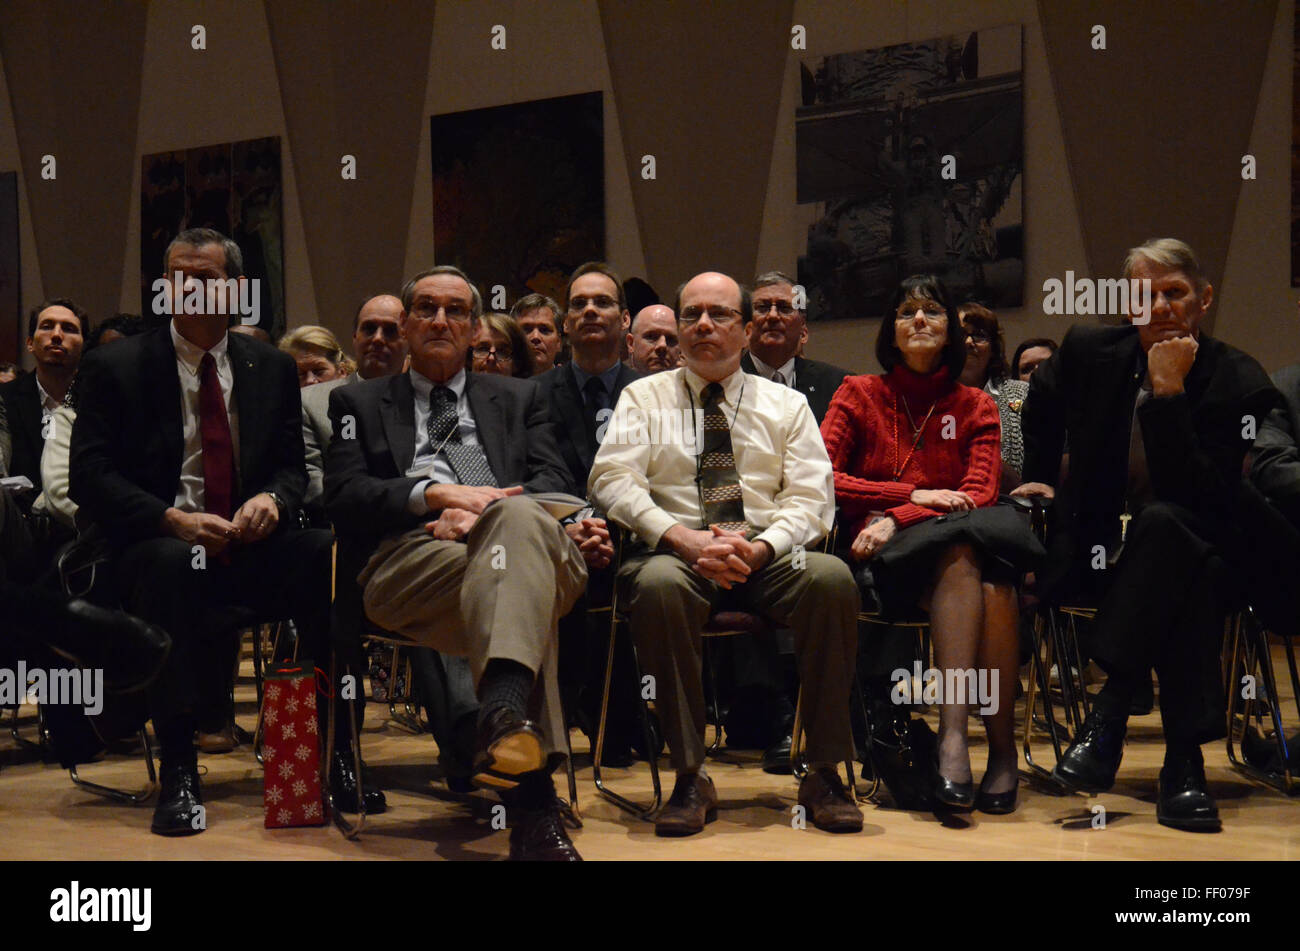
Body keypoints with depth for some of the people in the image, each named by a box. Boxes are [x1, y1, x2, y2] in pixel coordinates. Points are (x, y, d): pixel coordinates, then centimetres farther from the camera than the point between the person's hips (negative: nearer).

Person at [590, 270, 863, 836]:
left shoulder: (786, 404, 16)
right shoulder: (643, 397, 13)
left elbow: (810, 498, 6)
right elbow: (612, 481, -1)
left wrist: (760, 547, -15)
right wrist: (685, 538, -17)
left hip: (768, 554, 1)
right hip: (676, 549, -1)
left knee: (832, 578, -31)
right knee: (657, 584, -37)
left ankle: (825, 774, -21)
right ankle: (690, 778, -27)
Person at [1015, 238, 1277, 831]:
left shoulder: (1238, 383, -12)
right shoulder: (1090, 352, 0)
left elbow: (1200, 497, -24)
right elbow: (1043, 404, 25)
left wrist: (1168, 392, -27)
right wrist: (1038, 475, 21)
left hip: (1187, 554, -2)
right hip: (1097, 548, 2)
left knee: (1165, 521, -38)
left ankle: (1109, 712, -37)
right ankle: (1183, 757, -29)